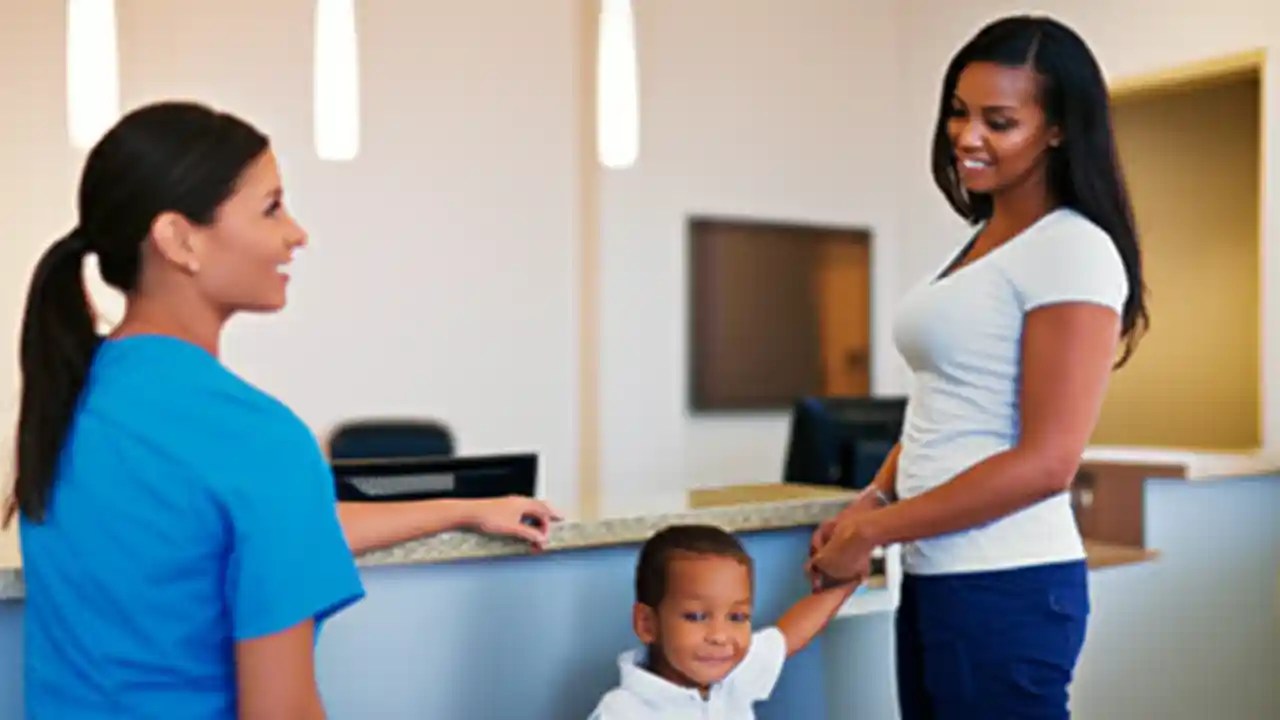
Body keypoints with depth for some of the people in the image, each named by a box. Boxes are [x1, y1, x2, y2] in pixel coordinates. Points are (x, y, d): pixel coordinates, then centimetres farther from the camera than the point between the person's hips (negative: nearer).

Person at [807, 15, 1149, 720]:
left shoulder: (1072, 251, -12)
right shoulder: (979, 241, 14)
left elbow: (1046, 462, -17)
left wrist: (873, 532, -13)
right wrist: (872, 498, 2)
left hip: (1006, 586, -8)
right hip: (934, 577, 8)